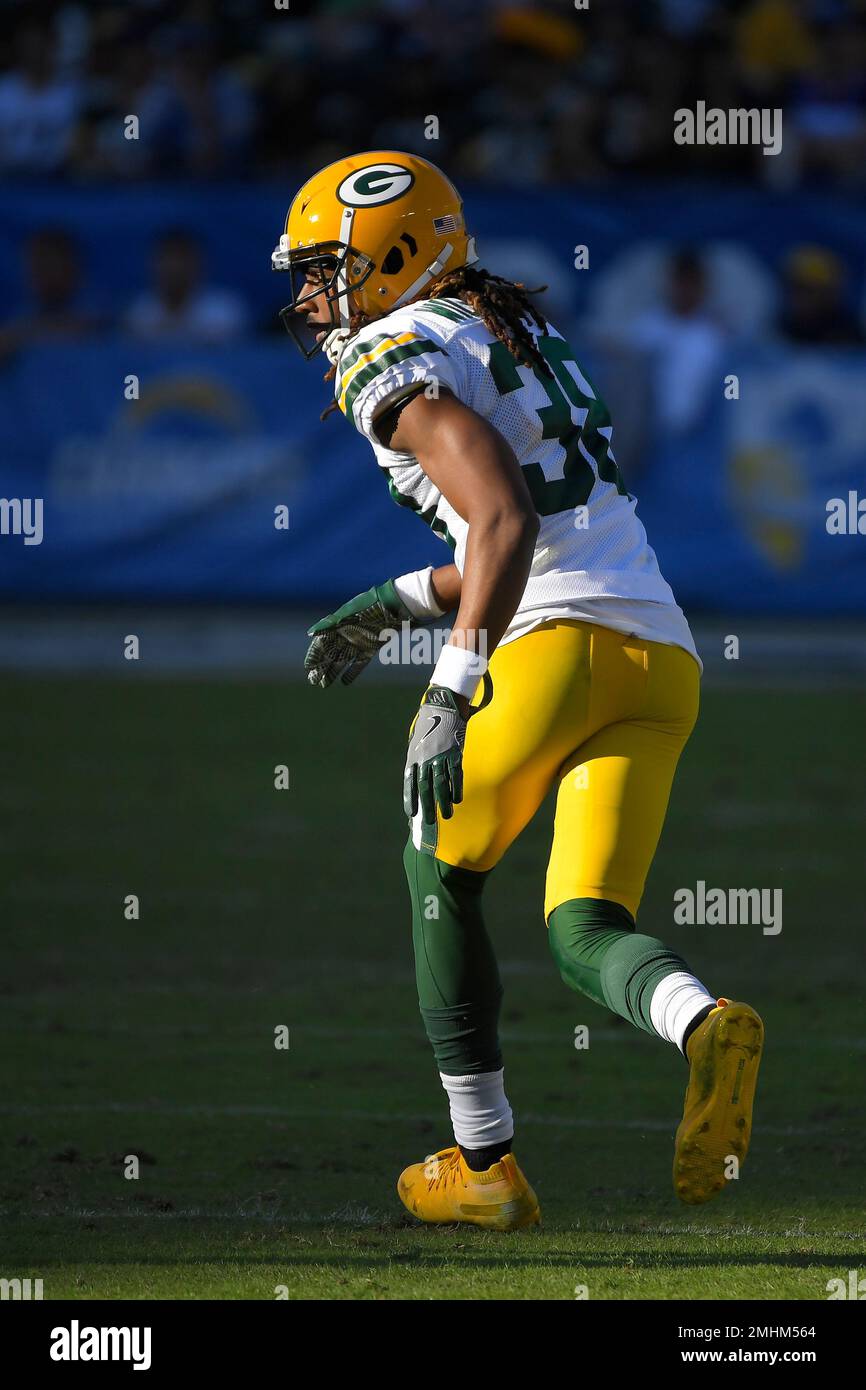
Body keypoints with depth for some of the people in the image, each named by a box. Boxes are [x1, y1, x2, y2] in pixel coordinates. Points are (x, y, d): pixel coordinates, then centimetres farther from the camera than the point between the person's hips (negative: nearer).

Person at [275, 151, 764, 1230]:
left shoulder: (398, 359, -2)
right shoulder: (517, 335, 27)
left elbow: (505, 522, -17)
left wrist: (452, 692, -21)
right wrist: (399, 602, 37)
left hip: (555, 647, -7)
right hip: (662, 654, 7)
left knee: (442, 878, 16)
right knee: (582, 931, 4)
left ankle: (485, 1165, 18)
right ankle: (706, 1027, -29)